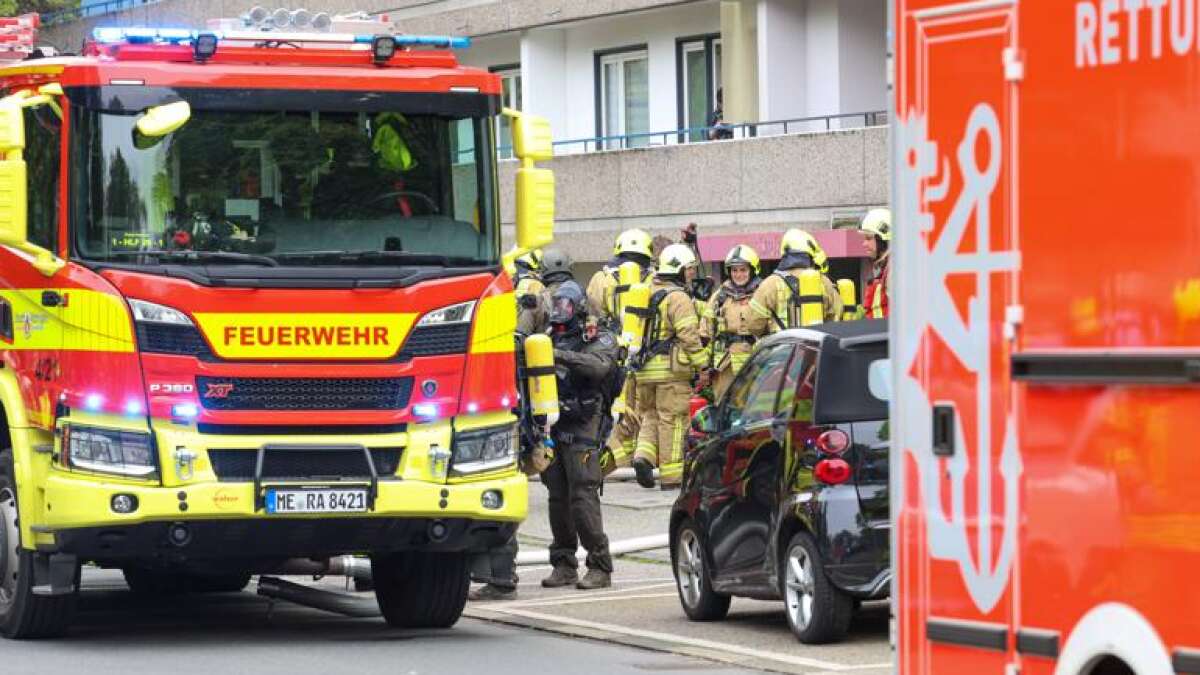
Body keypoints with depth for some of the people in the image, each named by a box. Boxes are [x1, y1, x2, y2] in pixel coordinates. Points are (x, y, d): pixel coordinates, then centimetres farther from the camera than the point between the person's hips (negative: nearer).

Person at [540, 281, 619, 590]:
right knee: (558, 498, 7)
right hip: (553, 426, 6)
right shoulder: (552, 338, 17)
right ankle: (564, 564, 13)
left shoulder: (599, 340, 0)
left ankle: (600, 567, -9)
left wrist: (561, 356, -28)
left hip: (581, 428, -6)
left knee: (583, 498, -11)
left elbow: (599, 365, -20)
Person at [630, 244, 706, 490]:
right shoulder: (678, 298, -10)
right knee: (672, 420, -1)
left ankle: (644, 456, -4)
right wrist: (703, 364, -11)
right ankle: (671, 475, 2)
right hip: (671, 369, -7)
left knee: (651, 416, 17)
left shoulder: (648, 293, 14)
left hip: (644, 368, 7)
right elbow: (688, 336, -16)